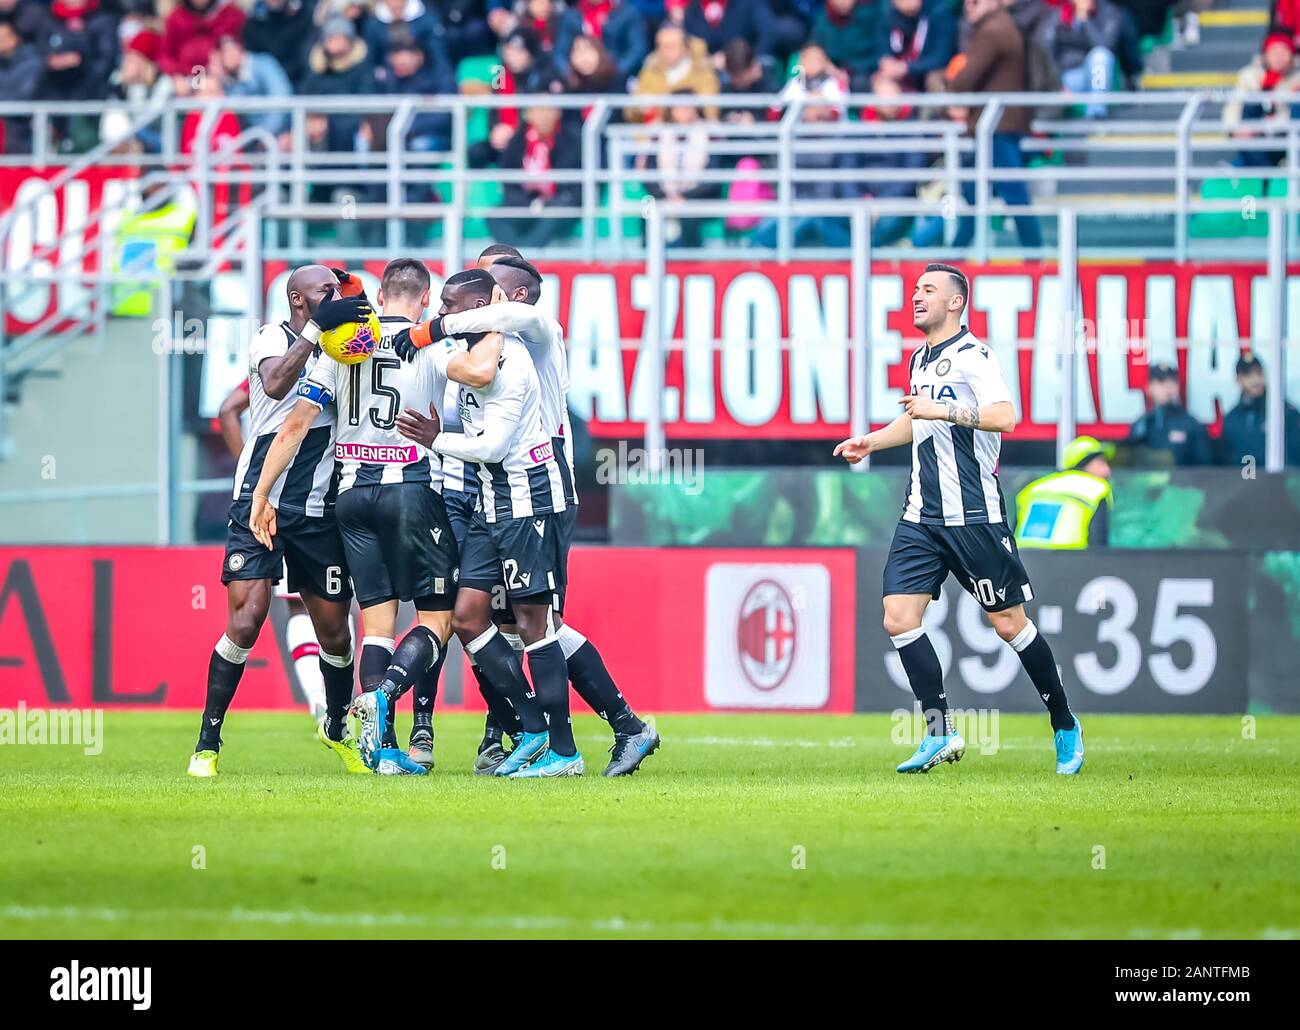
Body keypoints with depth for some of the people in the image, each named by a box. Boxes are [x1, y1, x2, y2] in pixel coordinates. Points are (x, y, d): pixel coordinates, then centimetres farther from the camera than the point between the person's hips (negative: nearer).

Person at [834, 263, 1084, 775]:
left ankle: (1066, 727, 15)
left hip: (974, 516, -8)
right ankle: (941, 734, 1)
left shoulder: (972, 356, -10)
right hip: (922, 516, 8)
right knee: (899, 619, -6)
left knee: (1009, 623, -1)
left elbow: (1004, 416, -26)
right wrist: (872, 440, 24)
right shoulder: (921, 359, 15)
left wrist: (942, 410, -31)